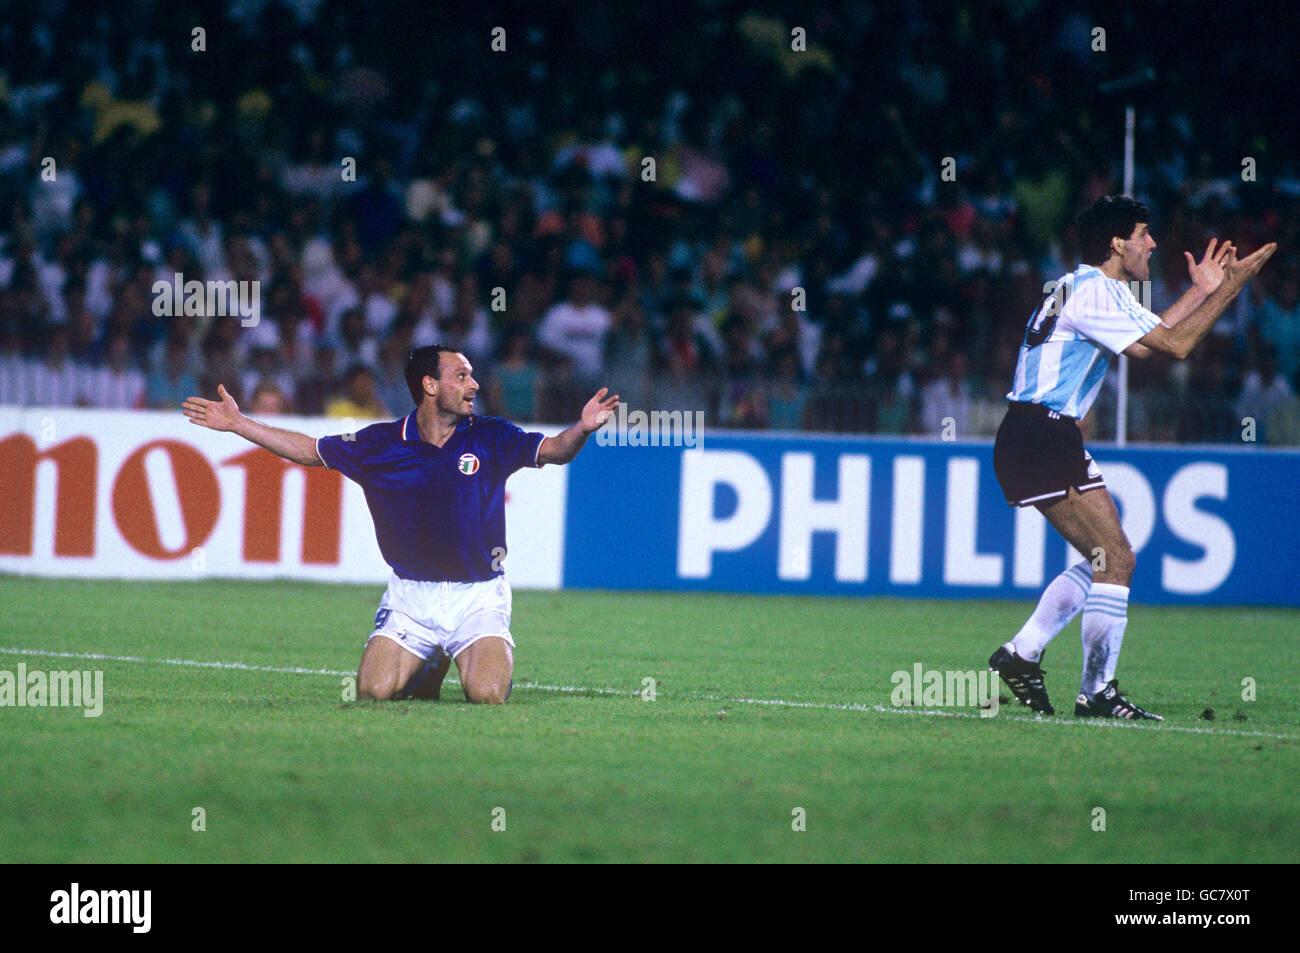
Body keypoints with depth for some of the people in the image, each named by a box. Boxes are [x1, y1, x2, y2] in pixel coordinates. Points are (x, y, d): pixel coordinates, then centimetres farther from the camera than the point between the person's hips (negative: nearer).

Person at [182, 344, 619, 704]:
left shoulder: (489, 438, -3)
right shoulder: (382, 444, -1)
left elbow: (553, 449, -13)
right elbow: (309, 449, 9)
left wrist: (582, 429, -36)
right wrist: (237, 423, 6)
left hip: (477, 595, -1)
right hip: (410, 594, 1)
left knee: (488, 695, -21)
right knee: (374, 691, -14)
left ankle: (485, 659, 17)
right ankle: (428, 668, 21)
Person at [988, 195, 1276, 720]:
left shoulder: (1106, 291, 18)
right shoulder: (1090, 292, -15)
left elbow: (1150, 337, 34)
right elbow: (1174, 345, -17)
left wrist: (1200, 291, 28)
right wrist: (1229, 287, -11)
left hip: (1051, 438, 11)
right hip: (1041, 437, -11)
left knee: (1104, 559, 15)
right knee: (1116, 558, -12)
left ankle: (1021, 655, 17)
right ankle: (1097, 693, -11)